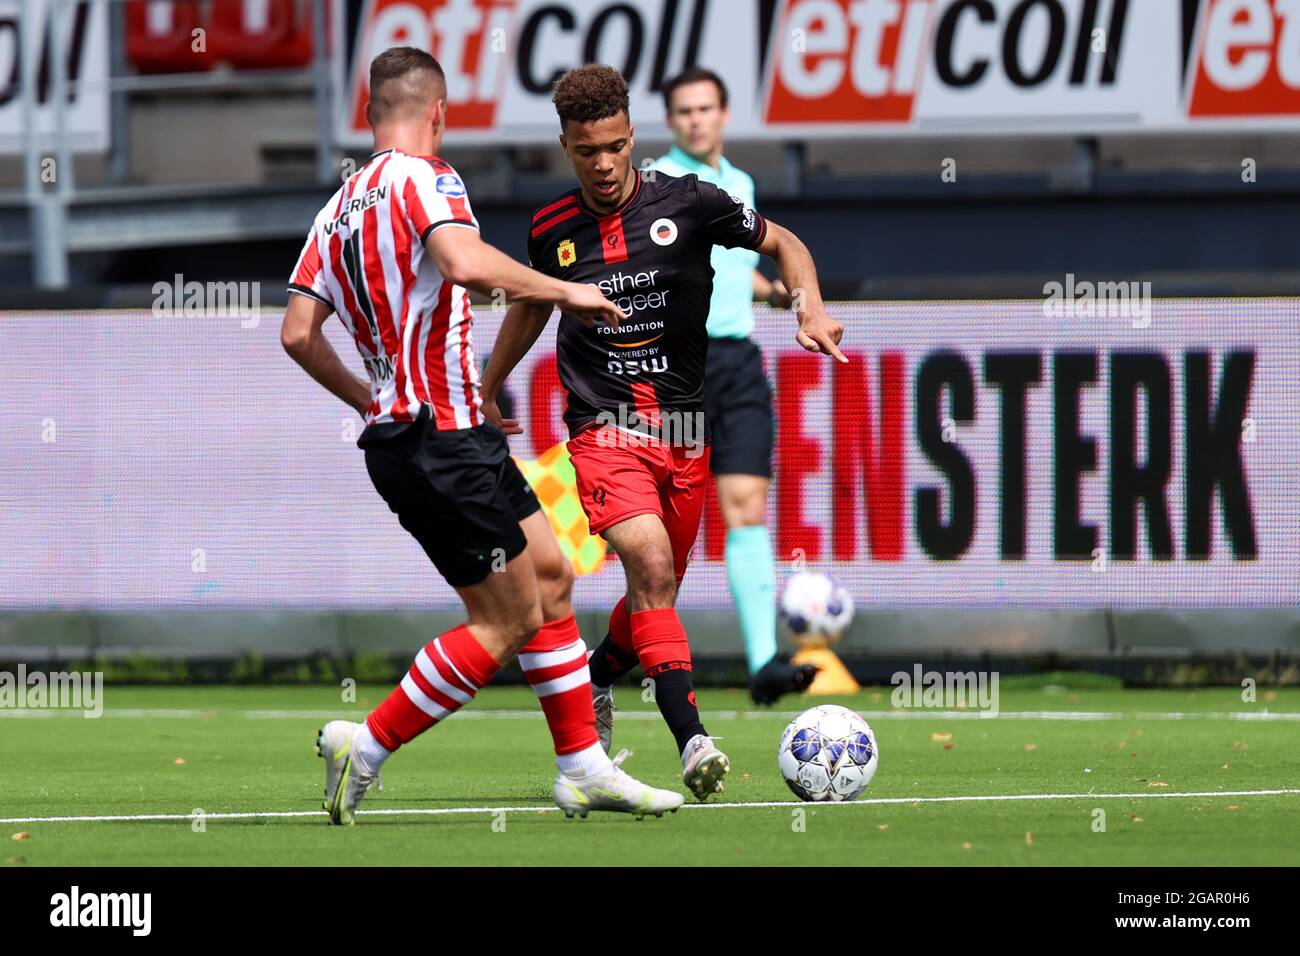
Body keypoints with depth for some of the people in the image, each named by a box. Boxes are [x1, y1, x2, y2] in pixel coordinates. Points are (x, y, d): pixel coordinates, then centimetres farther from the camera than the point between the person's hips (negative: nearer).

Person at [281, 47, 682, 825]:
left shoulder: (341, 206, 13)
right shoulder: (423, 178, -12)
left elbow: (298, 332, 10)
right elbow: (465, 264, -32)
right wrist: (566, 292, -19)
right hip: (440, 444, -9)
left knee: (551, 576, 14)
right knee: (509, 620, -4)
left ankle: (585, 767, 17)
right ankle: (366, 750, -1)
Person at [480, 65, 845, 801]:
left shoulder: (686, 203, -4)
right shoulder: (551, 231, 1)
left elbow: (782, 243, 10)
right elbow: (531, 305, 23)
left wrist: (811, 307, -8)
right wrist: (489, 389, 31)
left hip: (686, 431, 2)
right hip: (605, 430, -2)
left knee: (659, 591, 12)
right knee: (651, 565, -24)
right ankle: (693, 742, -33)